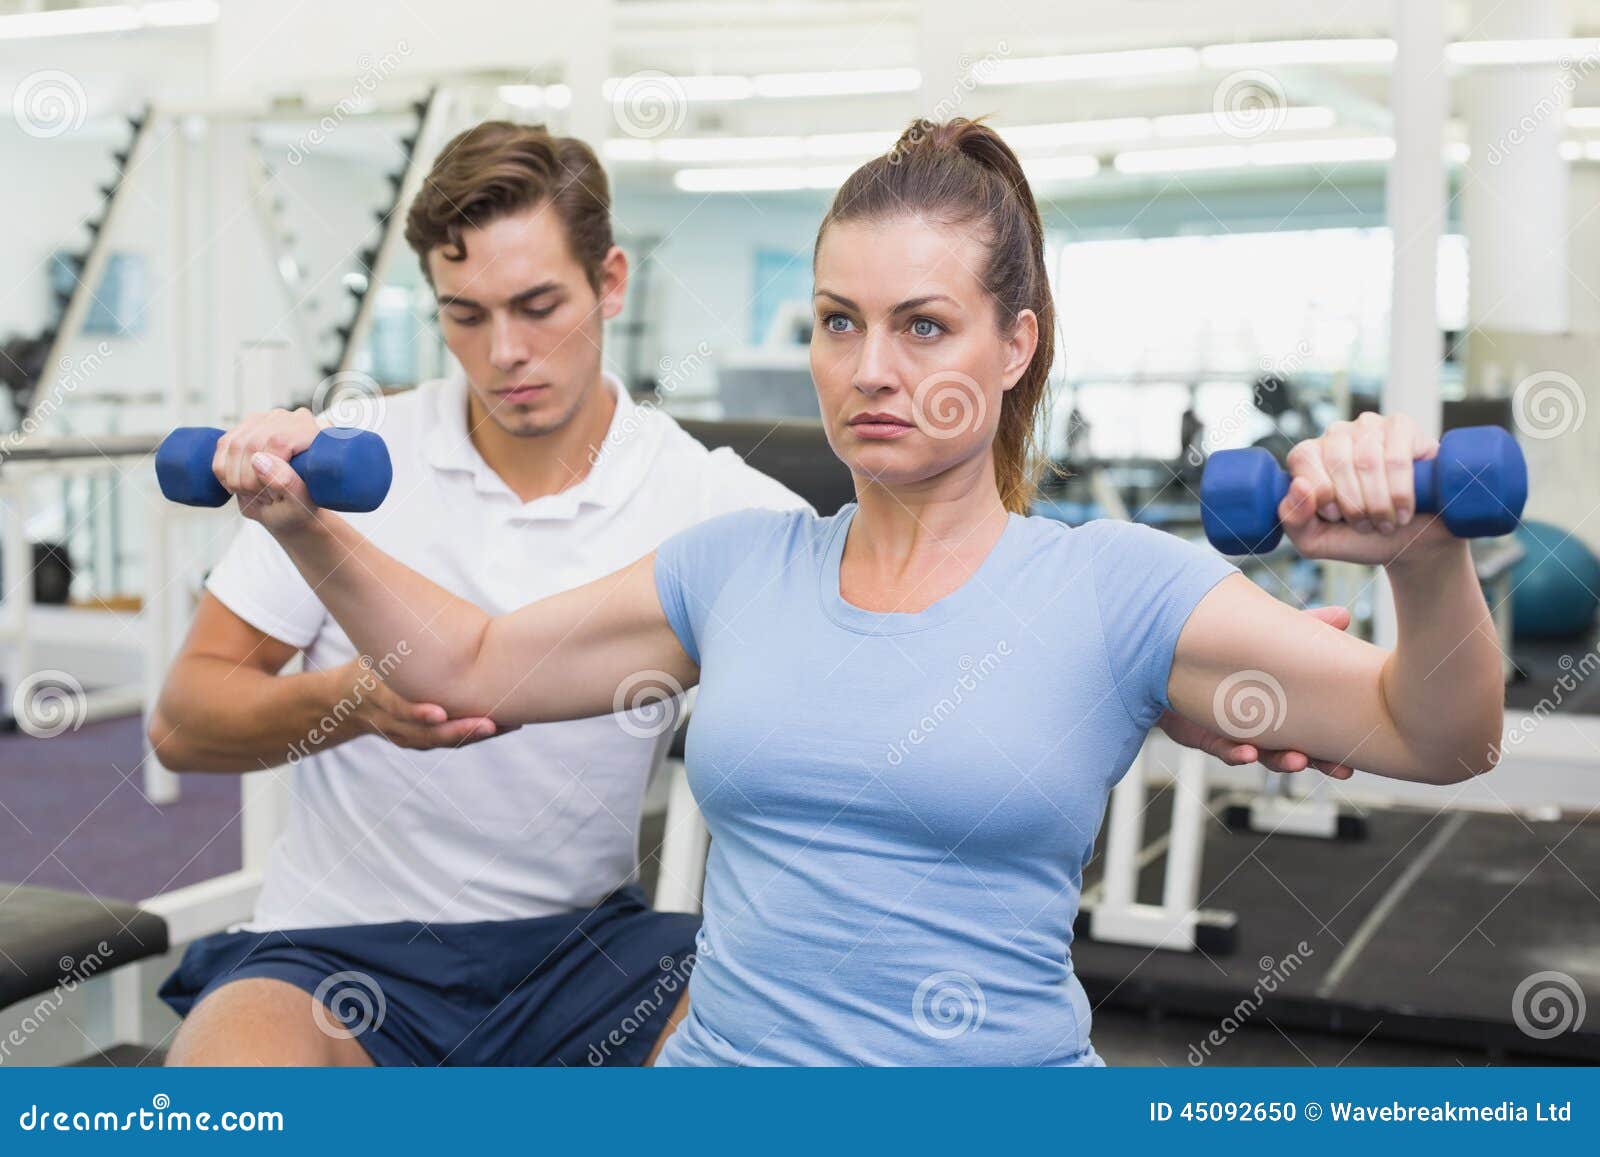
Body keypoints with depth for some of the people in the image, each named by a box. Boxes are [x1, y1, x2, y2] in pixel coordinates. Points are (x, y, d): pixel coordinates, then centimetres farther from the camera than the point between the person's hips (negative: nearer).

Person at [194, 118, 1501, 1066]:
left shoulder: (1111, 586, -4)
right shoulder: (738, 566, 8)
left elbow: (1436, 738, -9)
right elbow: (471, 665, 18)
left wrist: (1428, 561, -29)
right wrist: (309, 527, 3)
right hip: (723, 1055, 3)